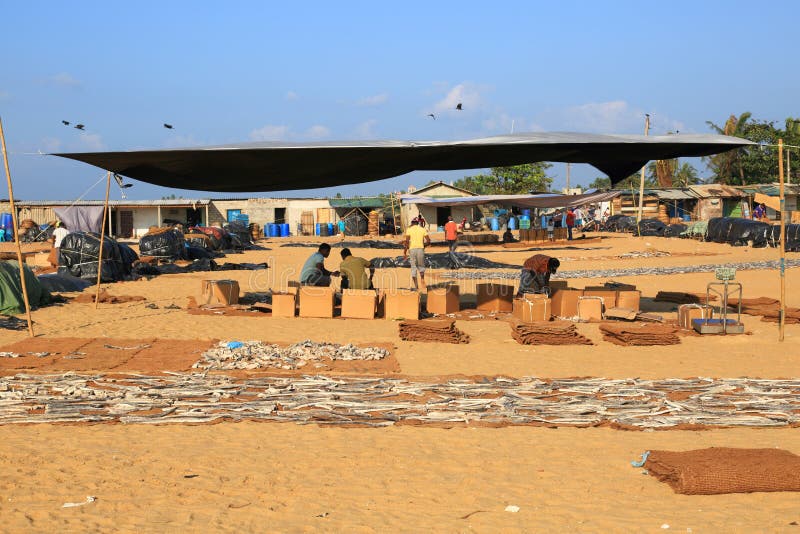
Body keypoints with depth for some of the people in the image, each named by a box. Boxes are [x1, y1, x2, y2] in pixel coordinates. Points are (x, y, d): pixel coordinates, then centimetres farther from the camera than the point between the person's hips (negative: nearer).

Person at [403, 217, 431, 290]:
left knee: (413, 268, 5)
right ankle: (422, 280, -10)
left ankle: (416, 286, 1)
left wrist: (405, 252, -3)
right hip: (420, 249, 1)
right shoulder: (423, 229, 9)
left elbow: (407, 241, -7)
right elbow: (428, 241, 2)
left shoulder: (409, 229, 4)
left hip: (412, 249, -1)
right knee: (421, 266, 16)